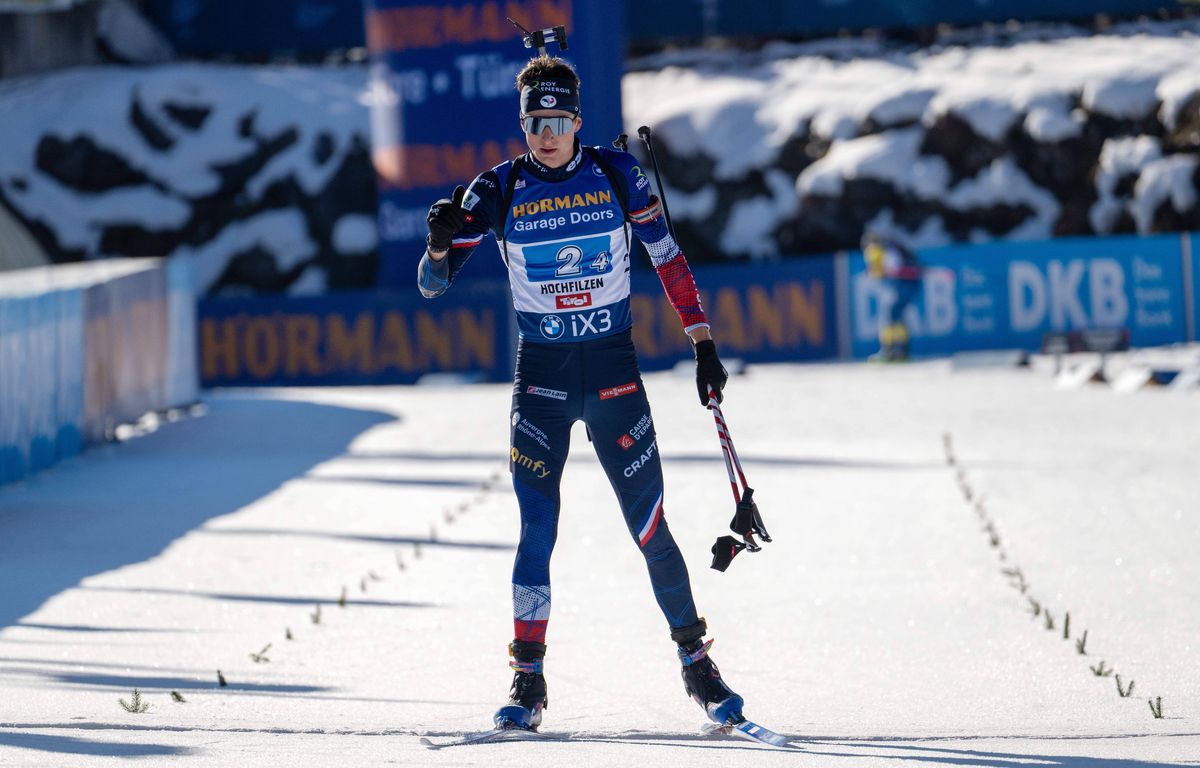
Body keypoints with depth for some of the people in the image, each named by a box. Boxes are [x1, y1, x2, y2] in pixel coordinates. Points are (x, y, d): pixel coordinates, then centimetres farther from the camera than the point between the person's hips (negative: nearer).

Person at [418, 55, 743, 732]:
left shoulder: (618, 175, -3)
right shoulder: (499, 190, -3)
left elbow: (669, 259, 5)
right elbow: (434, 283, -4)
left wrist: (704, 346, 1)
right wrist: (441, 243, -26)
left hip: (614, 369, 0)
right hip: (541, 372, 0)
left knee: (651, 529, 0)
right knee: (536, 529, -9)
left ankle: (697, 662, 15)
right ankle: (528, 681, -1)